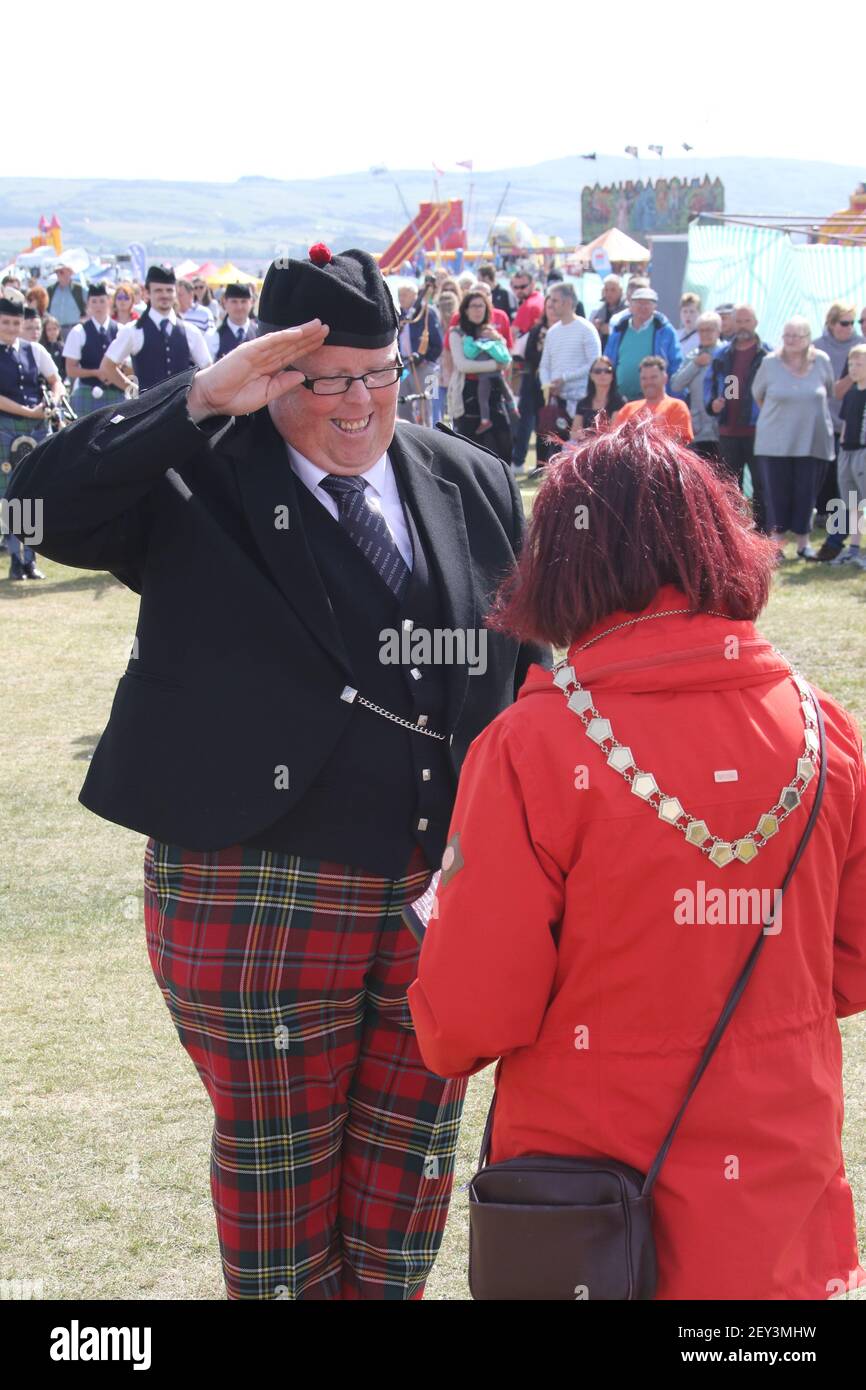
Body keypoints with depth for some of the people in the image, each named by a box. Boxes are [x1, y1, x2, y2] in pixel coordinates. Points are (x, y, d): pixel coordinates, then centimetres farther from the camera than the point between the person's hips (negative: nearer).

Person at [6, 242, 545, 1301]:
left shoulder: (472, 486, 7)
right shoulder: (199, 481, -6)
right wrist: (201, 400, -25)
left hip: (445, 893, 4)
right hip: (259, 900, -4)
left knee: (411, 1162, 16)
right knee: (279, 1166, 11)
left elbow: (530, 662, 12)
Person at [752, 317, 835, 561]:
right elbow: (757, 393, 11)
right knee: (776, 494, 0)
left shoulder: (822, 361, 0)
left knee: (806, 494, 3)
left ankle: (803, 543, 14)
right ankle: (776, 544, 10)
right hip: (775, 442, -1)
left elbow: (829, 393, 15)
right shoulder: (770, 363, -3)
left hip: (812, 440, 1)